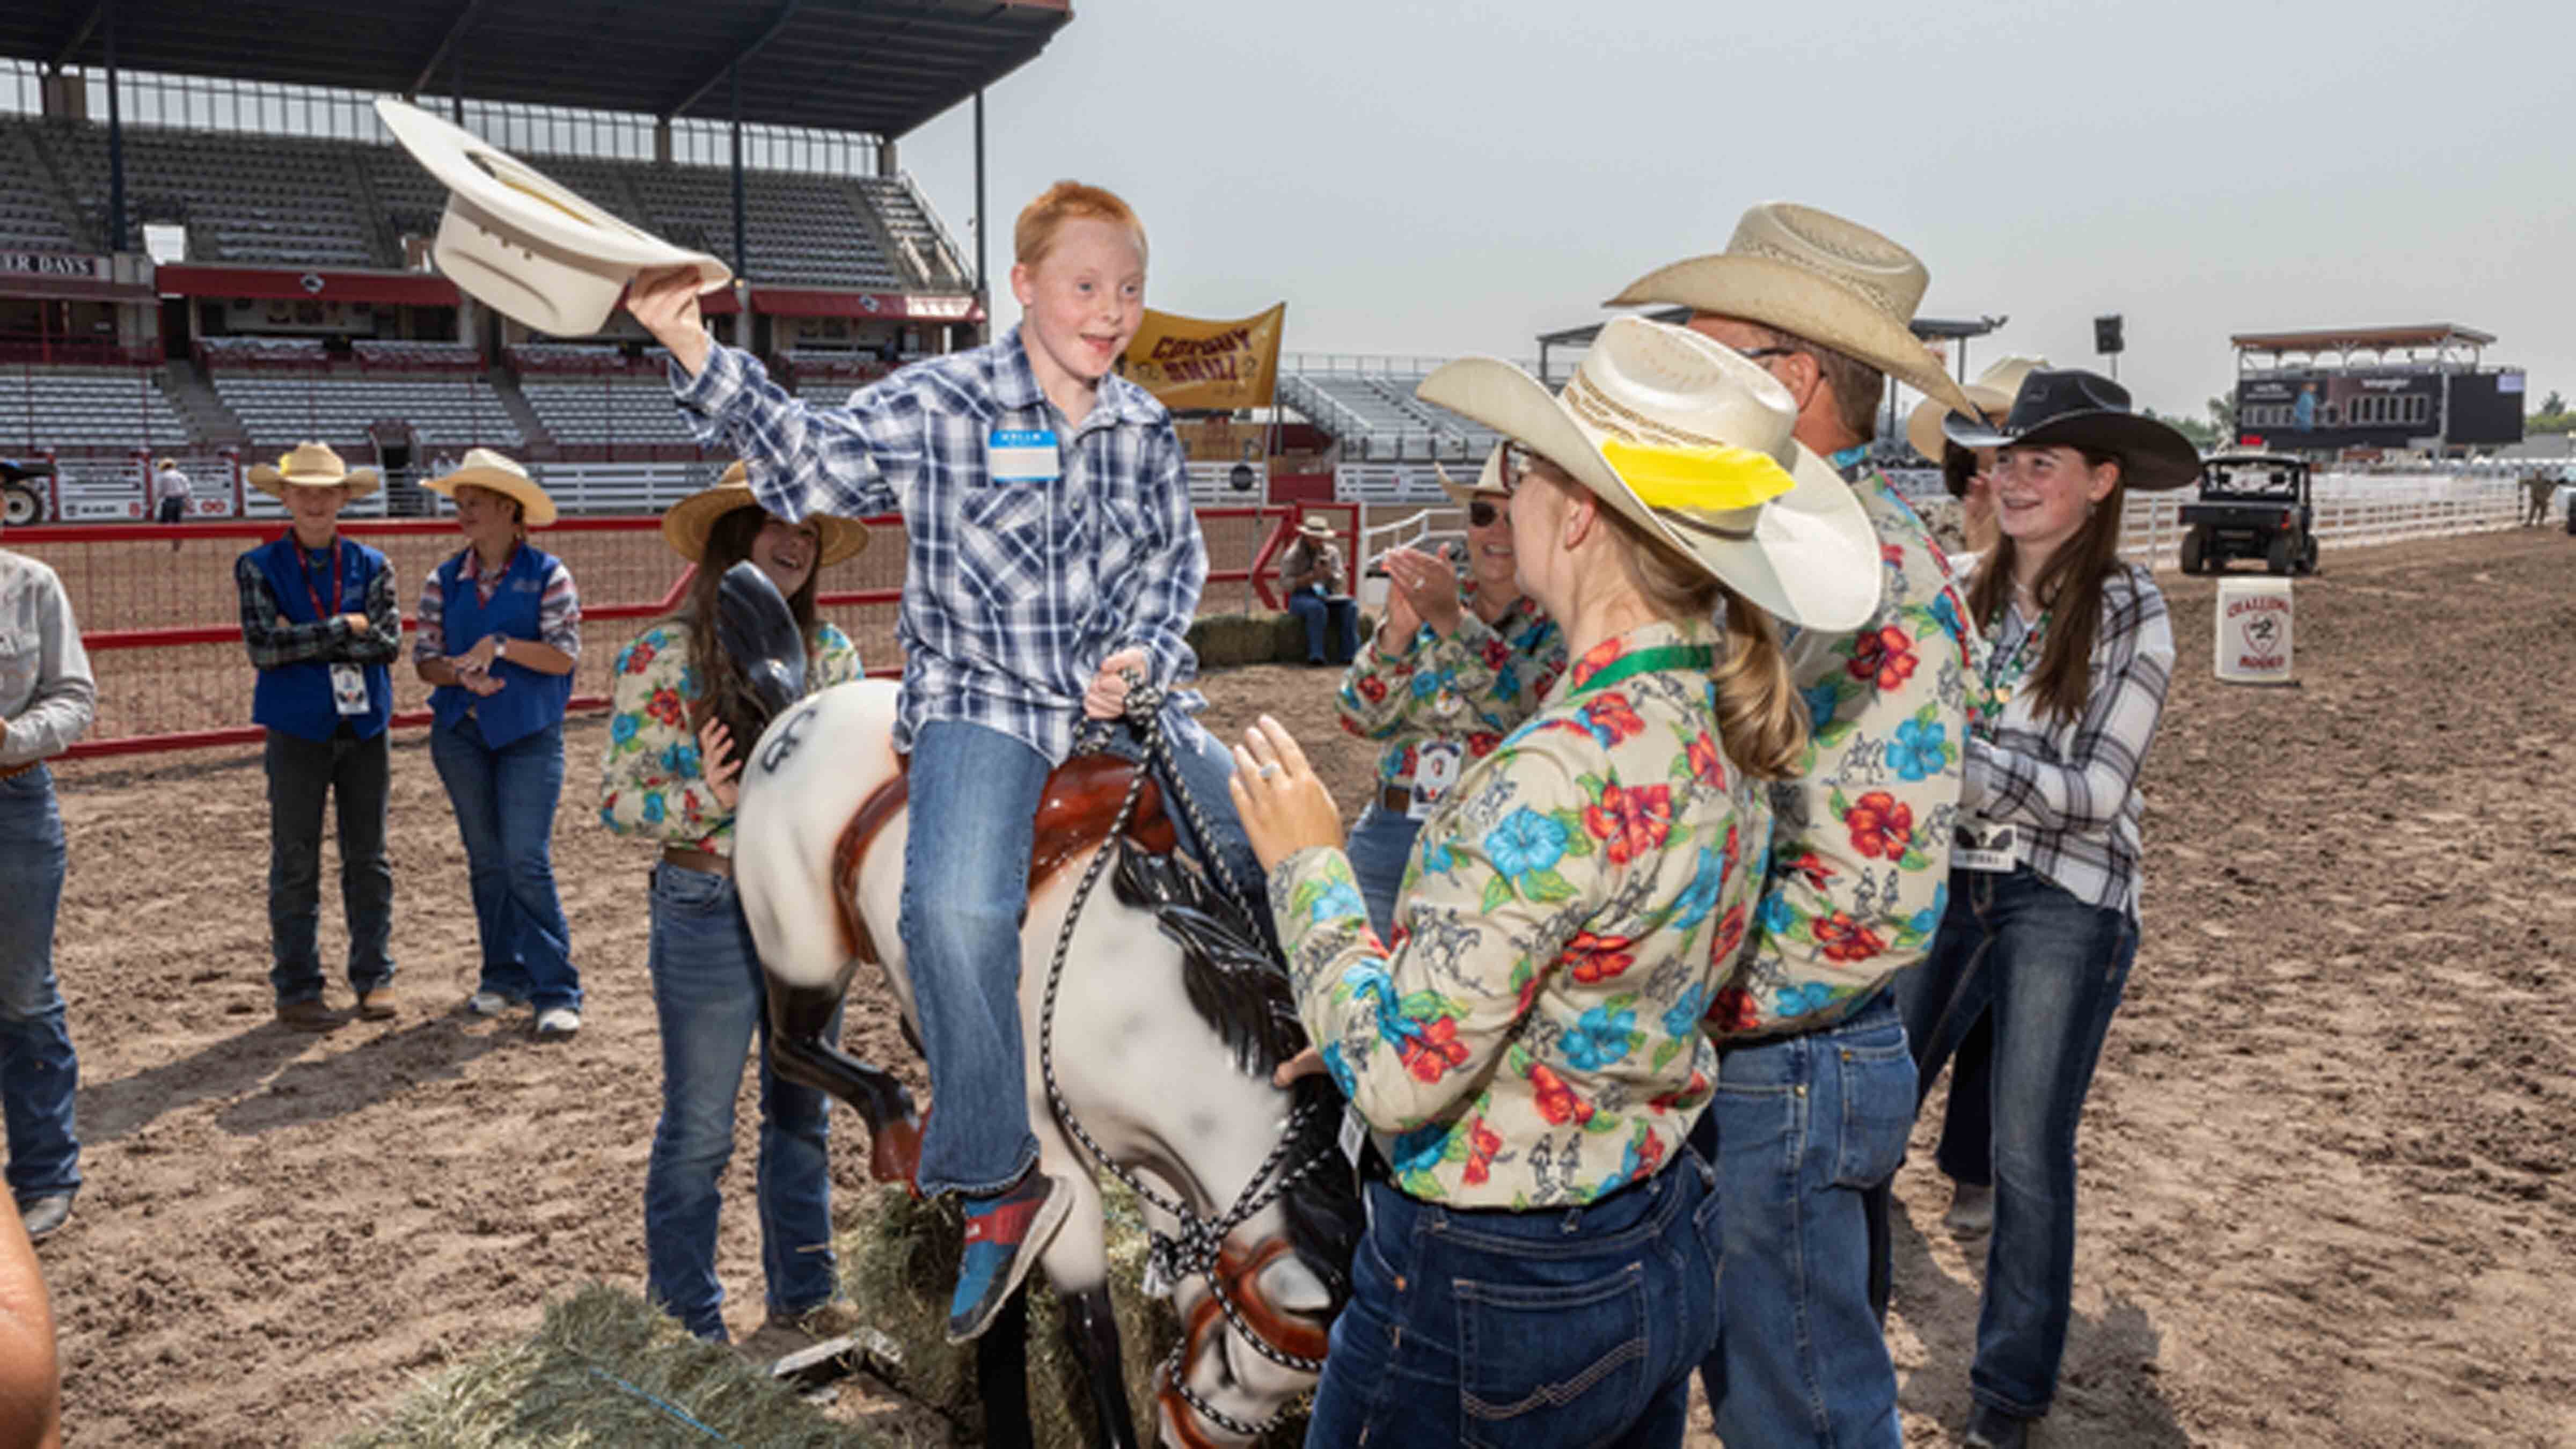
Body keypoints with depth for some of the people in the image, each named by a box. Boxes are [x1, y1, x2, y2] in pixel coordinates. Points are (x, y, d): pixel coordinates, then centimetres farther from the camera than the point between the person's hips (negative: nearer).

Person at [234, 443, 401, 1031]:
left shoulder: (371, 565, 4)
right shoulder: (259, 567, 0)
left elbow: (390, 642, -9)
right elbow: (263, 647, -13)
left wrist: (305, 640, -14)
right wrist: (346, 628, -13)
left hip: (365, 726, 2)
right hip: (298, 731, -2)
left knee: (368, 860, 9)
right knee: (296, 865, 4)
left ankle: (374, 977, 19)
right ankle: (296, 989, 13)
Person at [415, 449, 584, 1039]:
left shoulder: (547, 575, -4)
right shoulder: (443, 581, 6)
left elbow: (565, 655, -9)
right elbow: (425, 658, 5)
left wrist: (501, 645, -20)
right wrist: (463, 675, -15)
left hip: (530, 735, -4)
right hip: (462, 734, 4)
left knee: (527, 861, -10)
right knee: (486, 860, 11)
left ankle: (556, 991, -5)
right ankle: (504, 975, 24)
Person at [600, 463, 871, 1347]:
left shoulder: (832, 651, 3)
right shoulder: (663, 657, -9)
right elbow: (619, 796, -9)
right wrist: (707, 800, -26)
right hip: (710, 915, -4)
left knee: (803, 1114, 17)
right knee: (698, 1130, 8)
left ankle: (803, 1297, 33)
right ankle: (685, 1316, 26)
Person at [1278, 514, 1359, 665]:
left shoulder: (1332, 552, 9)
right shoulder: (1292, 555, -3)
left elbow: (1341, 582, 5)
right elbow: (1285, 584, -9)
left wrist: (1329, 573, -17)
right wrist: (1310, 577, -19)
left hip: (1326, 596, 4)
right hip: (1300, 597, -4)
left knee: (1350, 607, -24)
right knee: (1317, 608, -38)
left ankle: (1349, 654, -26)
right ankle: (1316, 655, -39)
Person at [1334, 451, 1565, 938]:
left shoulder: (1561, 620, -1)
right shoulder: (1423, 604, 10)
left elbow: (1538, 709, -20)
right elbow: (1361, 717, 1)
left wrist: (1453, 621, -26)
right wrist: (1396, 632, -16)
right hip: (1392, 832, 4)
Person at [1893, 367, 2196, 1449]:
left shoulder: (2129, 613, -9)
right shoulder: (1970, 595, 4)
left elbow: (2097, 792, -15)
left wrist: (1968, 753, -25)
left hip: (2066, 903, -4)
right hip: (1950, 882, 5)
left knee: (2028, 1155, 5)